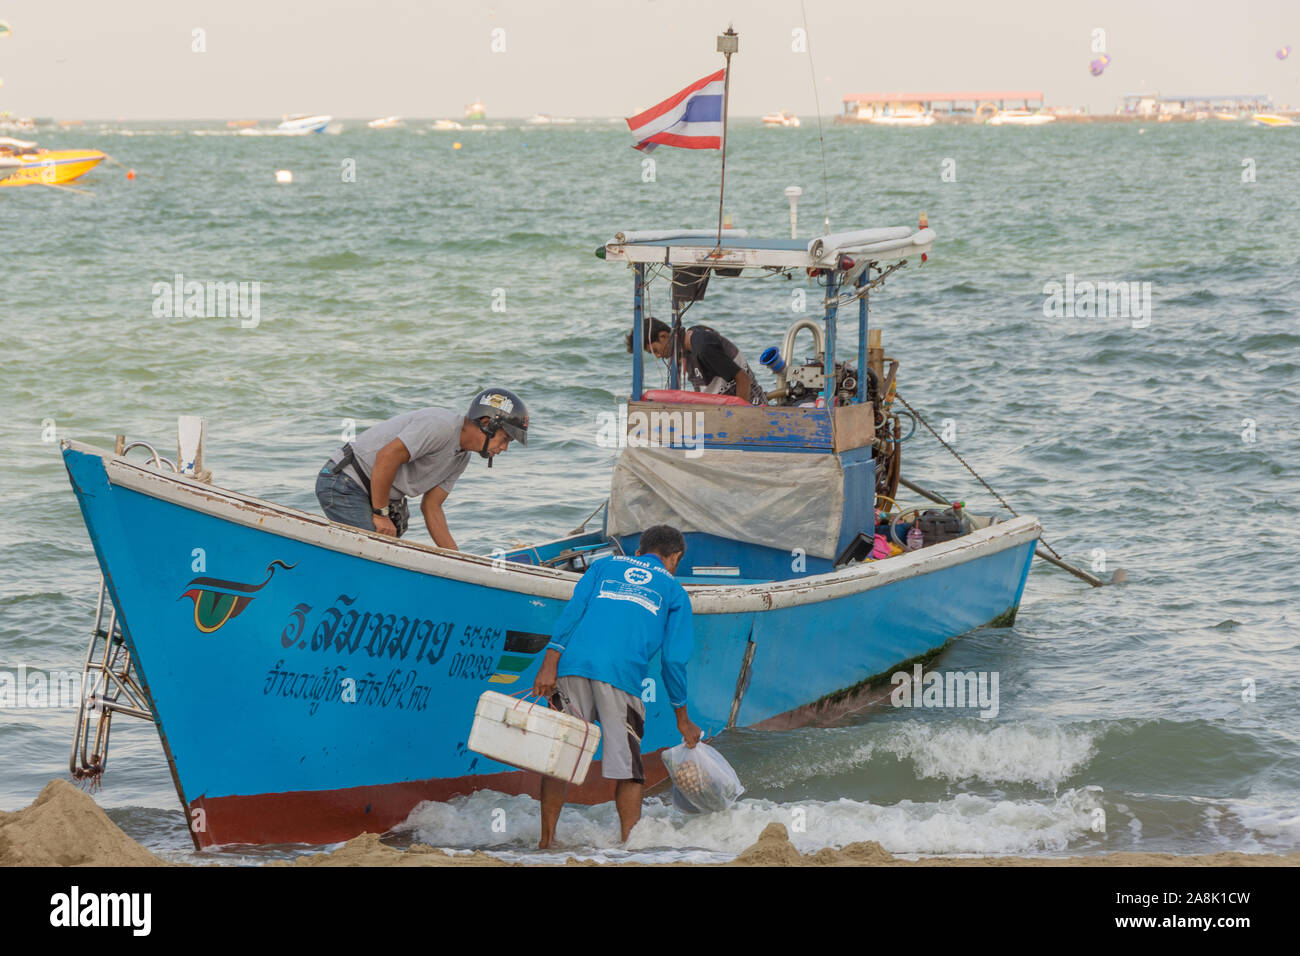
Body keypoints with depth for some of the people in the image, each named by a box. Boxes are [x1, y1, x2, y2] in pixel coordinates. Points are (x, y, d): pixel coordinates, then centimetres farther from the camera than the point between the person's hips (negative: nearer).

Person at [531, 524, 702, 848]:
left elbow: (573, 610, 9)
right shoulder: (674, 591, 21)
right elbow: (674, 660, 15)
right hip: (623, 675, -2)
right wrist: (682, 721, 23)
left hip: (574, 665, 2)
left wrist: (550, 664, 0)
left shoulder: (605, 565, 26)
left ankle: (546, 842, 7)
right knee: (627, 768, 4)